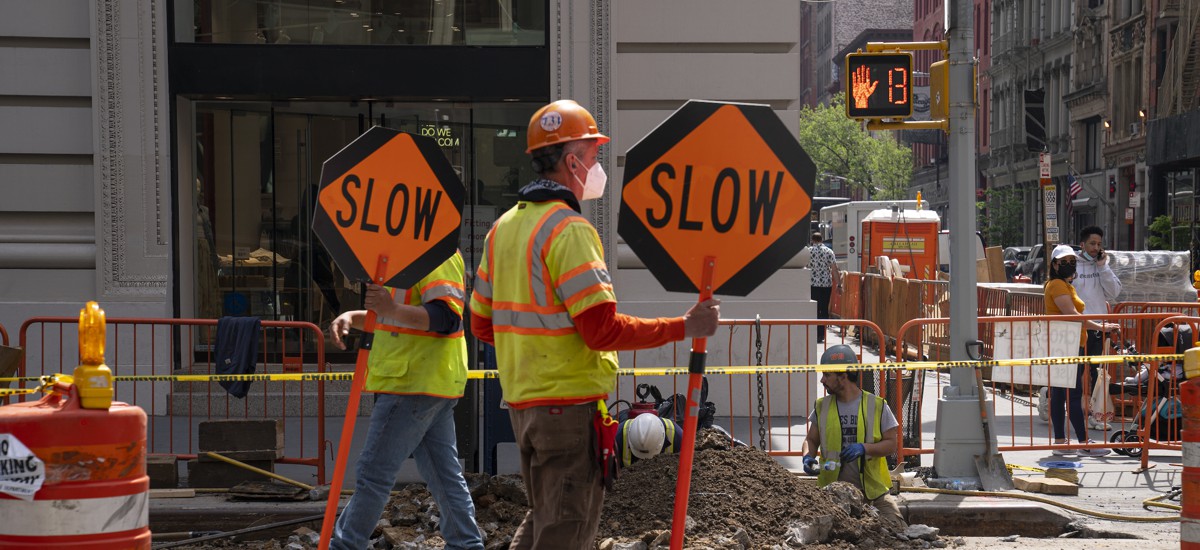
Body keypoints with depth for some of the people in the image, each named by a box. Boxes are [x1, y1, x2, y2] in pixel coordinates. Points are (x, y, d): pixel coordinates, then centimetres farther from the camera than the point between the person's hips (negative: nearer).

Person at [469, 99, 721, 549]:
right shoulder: (570, 229, -17)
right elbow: (602, 330, -22)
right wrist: (683, 327, -16)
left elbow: (482, 323, 15)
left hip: (521, 399, 9)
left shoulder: (504, 227, 10)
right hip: (570, 403, -9)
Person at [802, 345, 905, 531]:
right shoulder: (822, 407, 7)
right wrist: (808, 457, -9)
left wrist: (864, 448, -19)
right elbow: (811, 439, 14)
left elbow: (891, 444, -1)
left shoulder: (877, 406, -1)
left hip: (873, 488, -2)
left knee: (897, 529, -10)